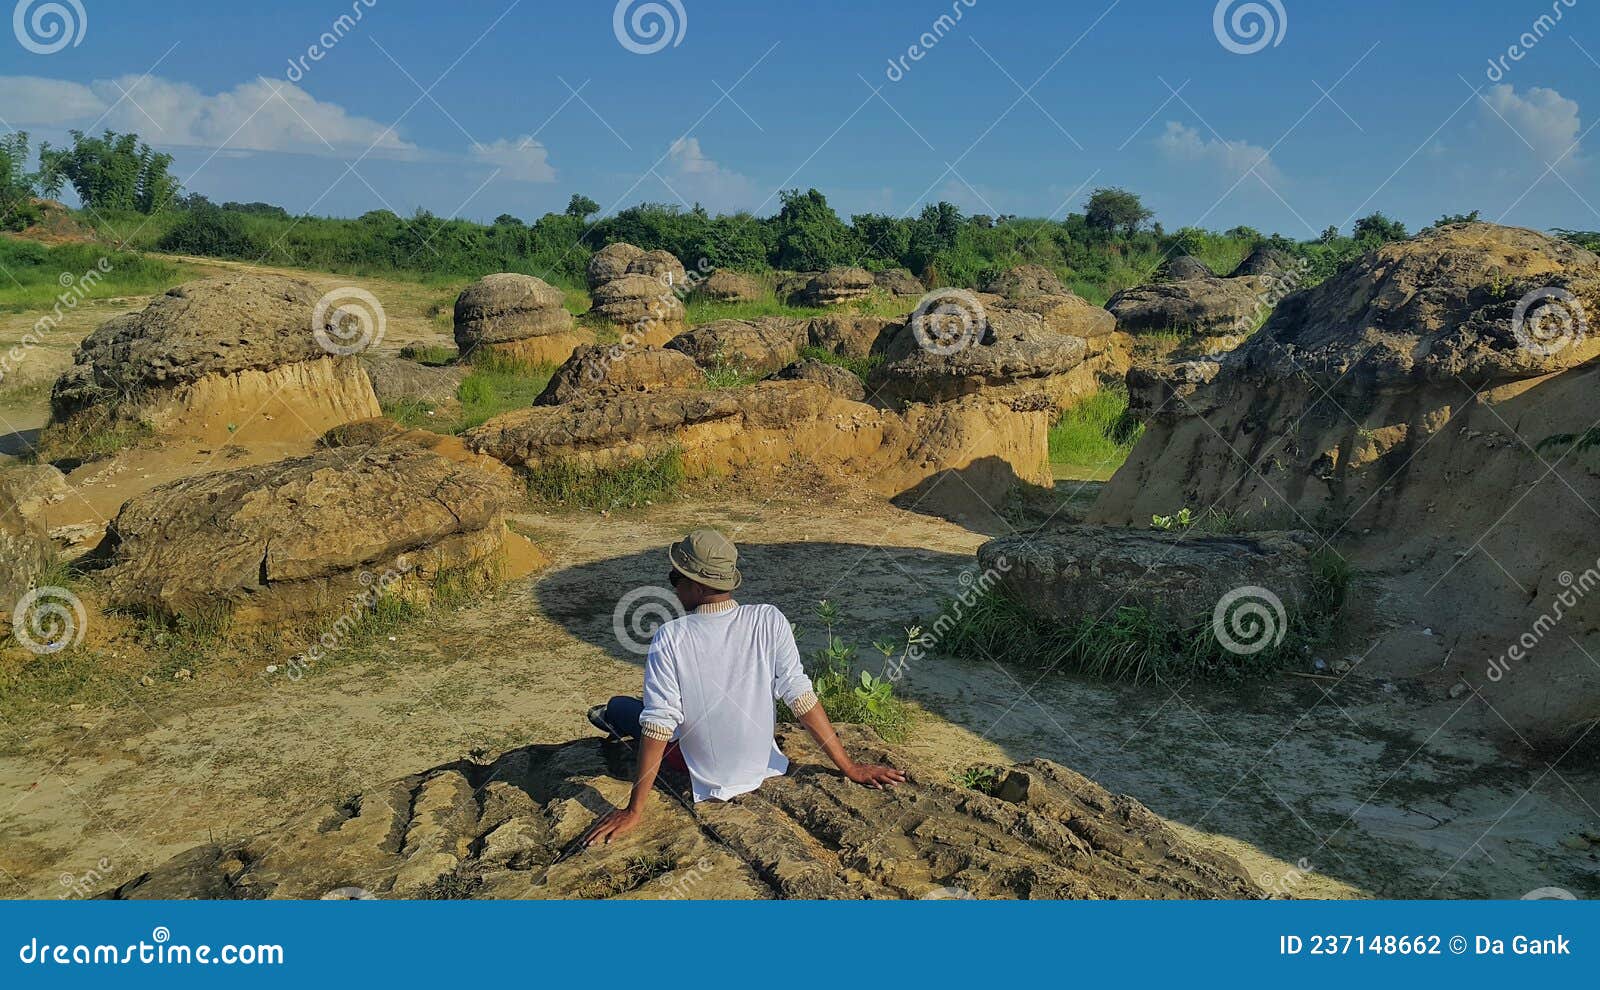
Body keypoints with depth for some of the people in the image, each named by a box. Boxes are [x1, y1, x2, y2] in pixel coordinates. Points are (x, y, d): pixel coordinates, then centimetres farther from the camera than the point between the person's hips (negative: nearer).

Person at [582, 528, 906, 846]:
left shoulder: (669, 638, -24)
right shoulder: (769, 621, -19)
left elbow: (658, 724, -24)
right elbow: (800, 696, -18)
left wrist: (634, 811, -17)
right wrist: (849, 766, -11)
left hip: (704, 777, -3)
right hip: (760, 765, 3)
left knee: (620, 707, 19)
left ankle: (618, 718, 50)